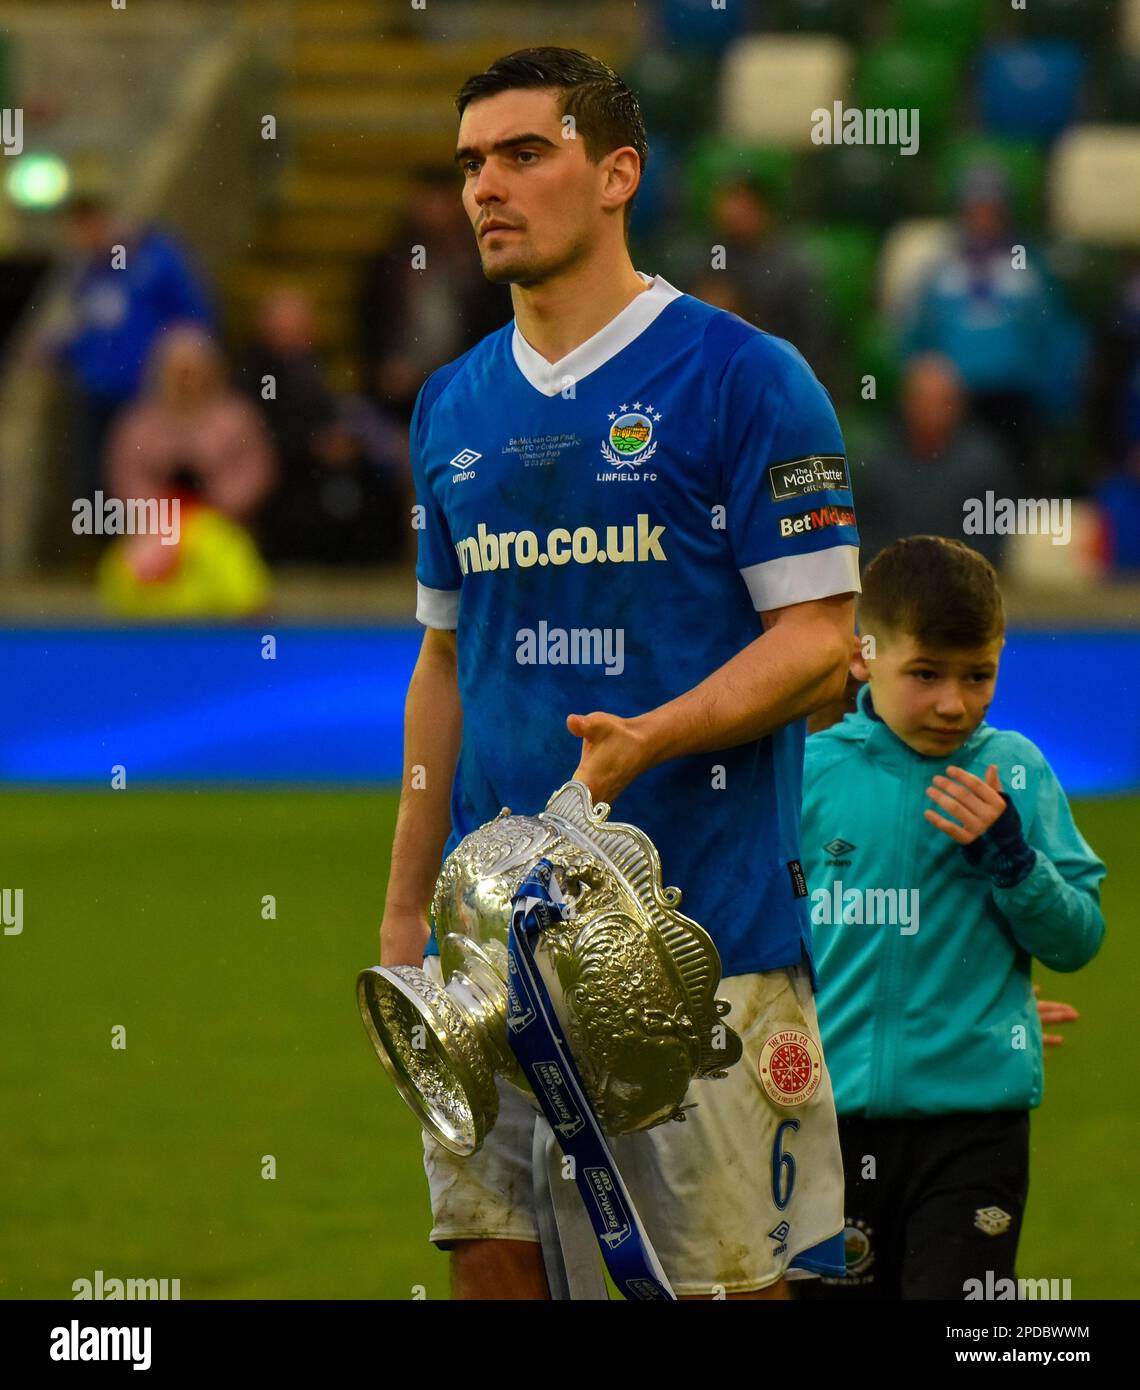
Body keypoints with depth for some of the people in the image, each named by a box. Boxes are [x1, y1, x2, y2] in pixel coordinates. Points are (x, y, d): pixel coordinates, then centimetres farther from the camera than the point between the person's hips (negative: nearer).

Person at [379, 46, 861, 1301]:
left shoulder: (743, 378, -4)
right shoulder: (452, 408, 14)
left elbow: (819, 642, -7)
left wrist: (647, 738, -23)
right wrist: (403, 911, 17)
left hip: (701, 928, -5)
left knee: (723, 1275, -4)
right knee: (488, 1252, 4)